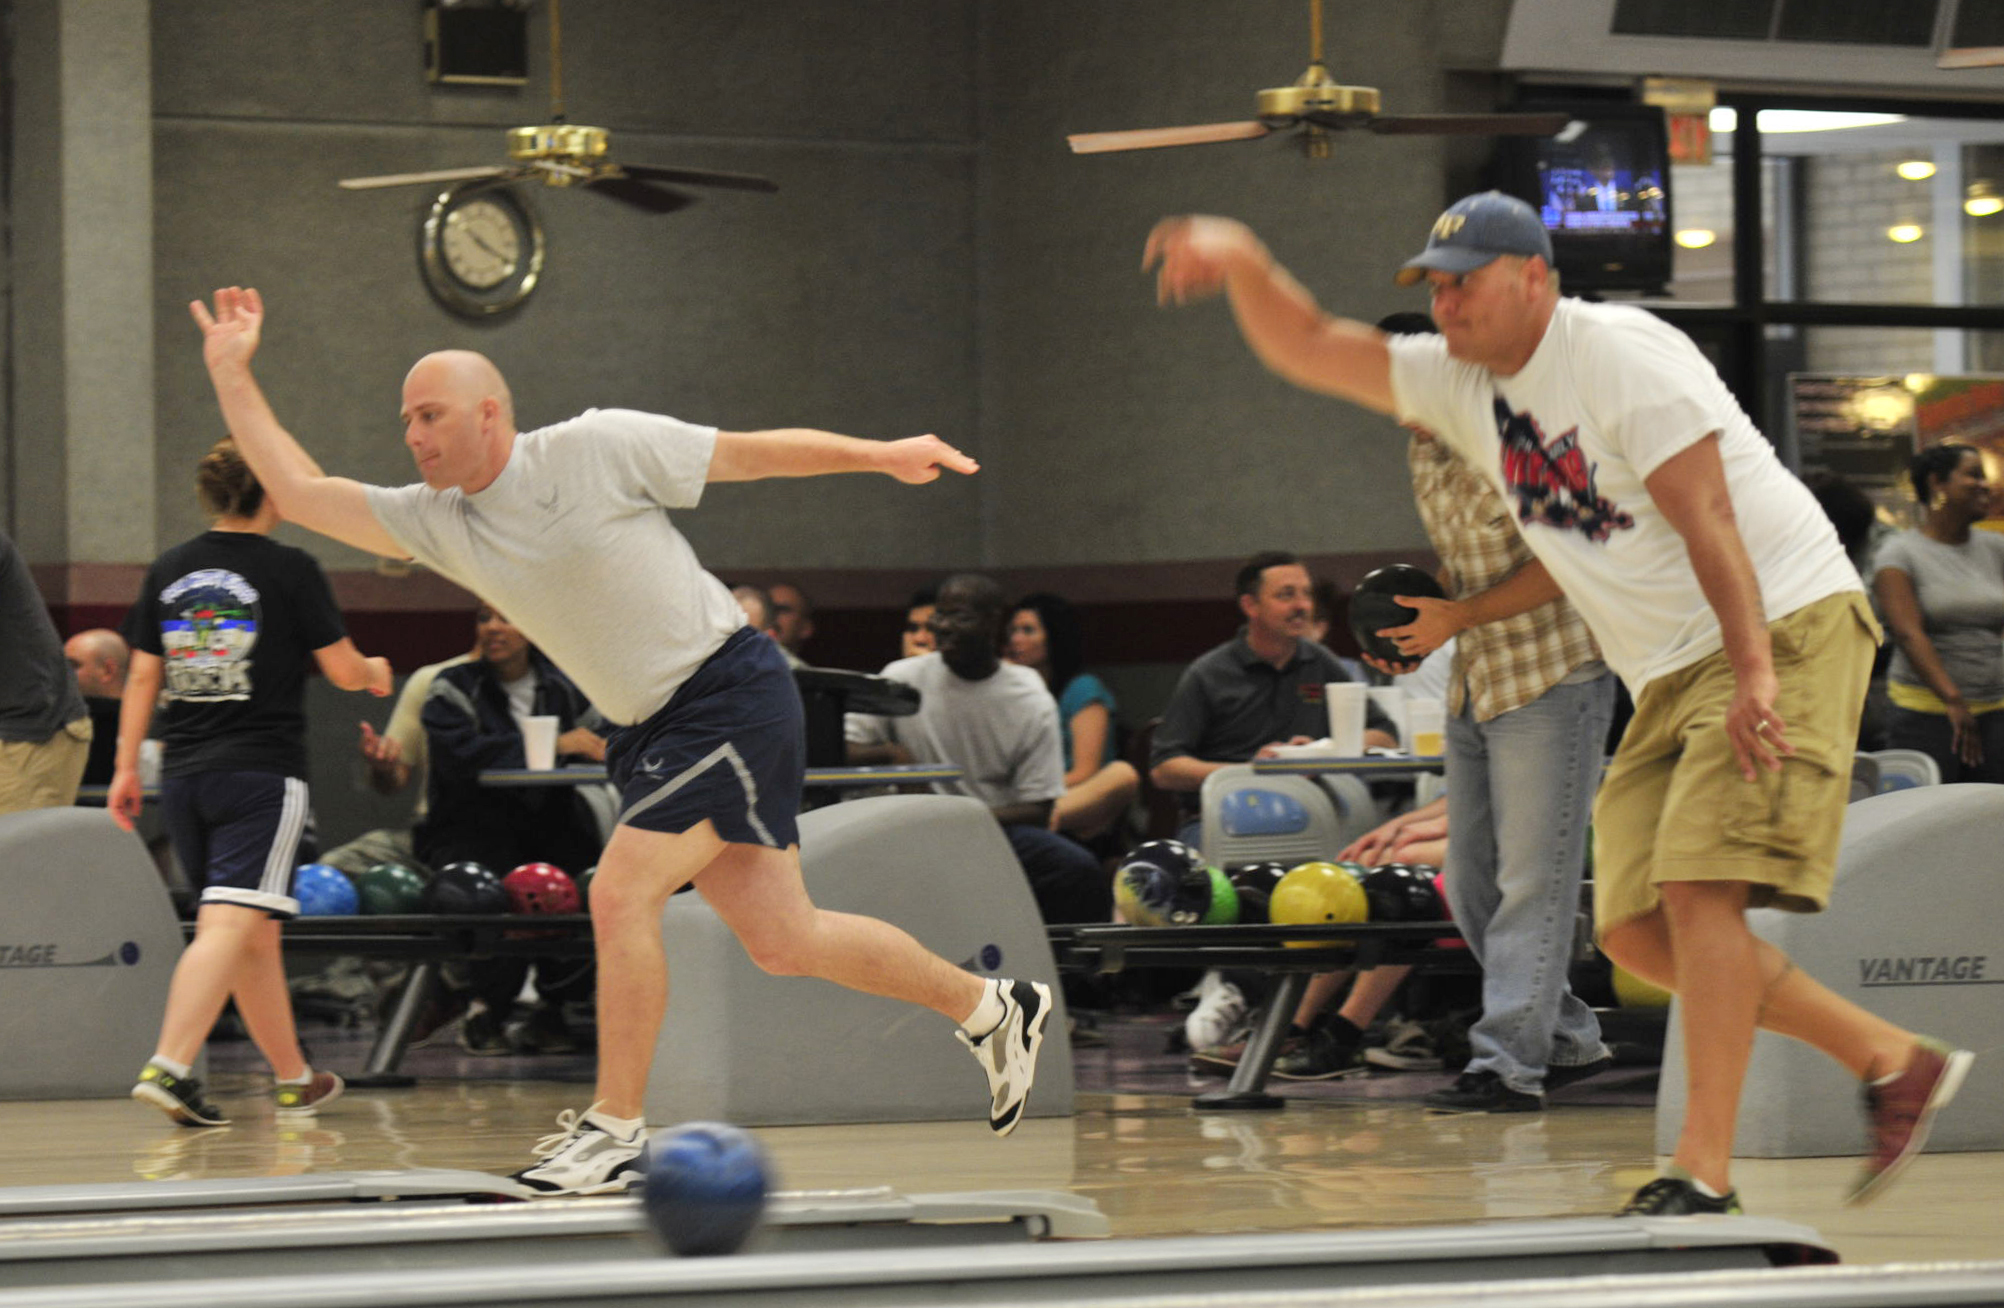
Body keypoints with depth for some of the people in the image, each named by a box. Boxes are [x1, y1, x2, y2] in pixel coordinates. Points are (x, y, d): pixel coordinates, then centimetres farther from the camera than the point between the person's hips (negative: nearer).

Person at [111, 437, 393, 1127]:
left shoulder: (168, 570, 8)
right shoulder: (291, 570, -6)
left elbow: (142, 676, 8)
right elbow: (344, 670, -2)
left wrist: (127, 766, 12)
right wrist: (377, 674, 20)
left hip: (184, 774, 6)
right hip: (261, 772, -6)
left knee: (256, 934, 17)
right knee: (230, 924, -13)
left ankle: (295, 1077, 27)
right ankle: (168, 1066, -29)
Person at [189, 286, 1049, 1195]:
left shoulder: (596, 448, -12)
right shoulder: (435, 522, 4)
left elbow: (749, 453, -4)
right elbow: (297, 491, 4)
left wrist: (881, 457, -4)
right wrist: (232, 376, -1)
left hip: (729, 694, -7)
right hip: (648, 730, 7)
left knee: (619, 895, -17)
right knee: (780, 942, 9)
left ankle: (616, 1130, -9)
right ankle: (989, 1007, 28)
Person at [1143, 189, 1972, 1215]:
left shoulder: (1622, 353, -13)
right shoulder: (1459, 382, 10)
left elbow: (1705, 515, -21)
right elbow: (1307, 349, 8)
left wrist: (1755, 671, -30)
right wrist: (1245, 263, -12)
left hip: (1785, 626, -9)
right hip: (1667, 675, 9)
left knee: (1699, 886, -21)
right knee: (1636, 929, 1)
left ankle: (1703, 1174, -22)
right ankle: (1894, 1062, 10)